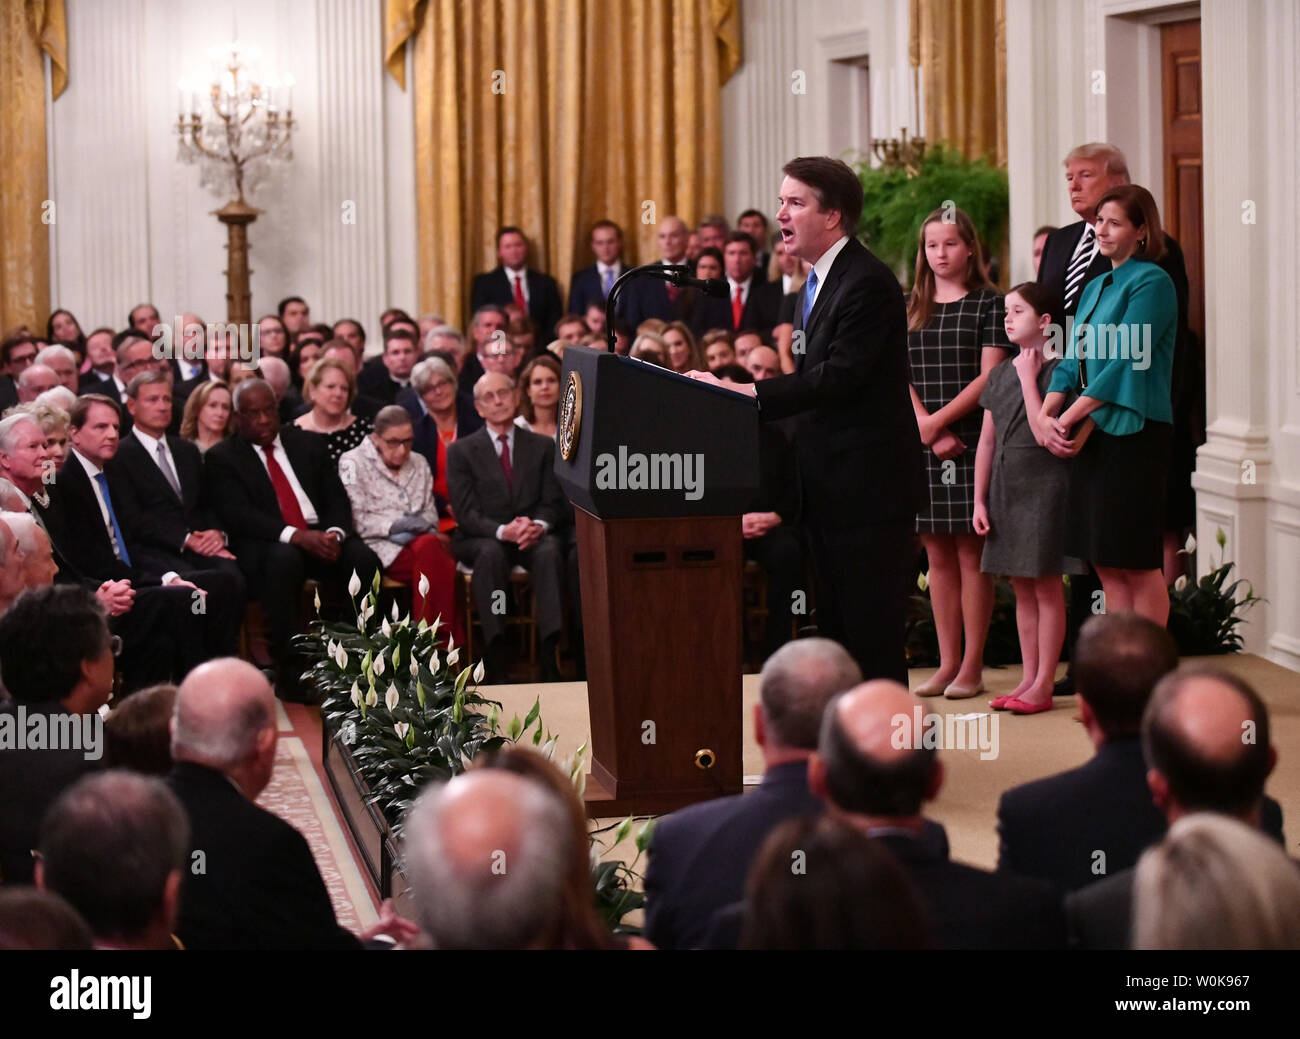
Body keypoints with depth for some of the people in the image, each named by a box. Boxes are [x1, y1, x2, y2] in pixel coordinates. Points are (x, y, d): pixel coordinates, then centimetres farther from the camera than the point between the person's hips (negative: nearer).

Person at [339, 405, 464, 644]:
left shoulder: (418, 463, 22)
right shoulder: (353, 463, 6)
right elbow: (356, 519, -4)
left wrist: (423, 524, -4)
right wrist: (395, 525, -12)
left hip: (418, 539, 4)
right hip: (381, 548, -4)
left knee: (429, 546, -36)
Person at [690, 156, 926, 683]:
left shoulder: (868, 284, -17)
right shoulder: (816, 284, 16)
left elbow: (839, 378, -24)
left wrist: (743, 392, -25)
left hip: (869, 487, -10)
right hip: (829, 489, 10)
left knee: (873, 637, -6)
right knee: (835, 627, 15)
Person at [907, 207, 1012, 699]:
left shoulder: (988, 303, 1)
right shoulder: (909, 307, 12)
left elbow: (989, 376, -6)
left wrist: (938, 420, -12)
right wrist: (927, 430, -9)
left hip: (972, 441, -4)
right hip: (922, 445, 4)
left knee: (971, 553, -3)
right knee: (938, 554, 6)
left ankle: (972, 666, 2)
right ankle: (947, 663, 11)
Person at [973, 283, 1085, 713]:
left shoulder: (1056, 370, -9)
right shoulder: (1000, 374, 11)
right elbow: (987, 441, 13)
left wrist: (1028, 377, -15)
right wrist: (980, 500, 9)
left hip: (1044, 485, -7)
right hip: (1006, 486, 7)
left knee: (1046, 587, -1)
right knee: (1022, 588, 11)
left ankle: (1044, 684, 3)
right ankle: (1028, 678, 17)